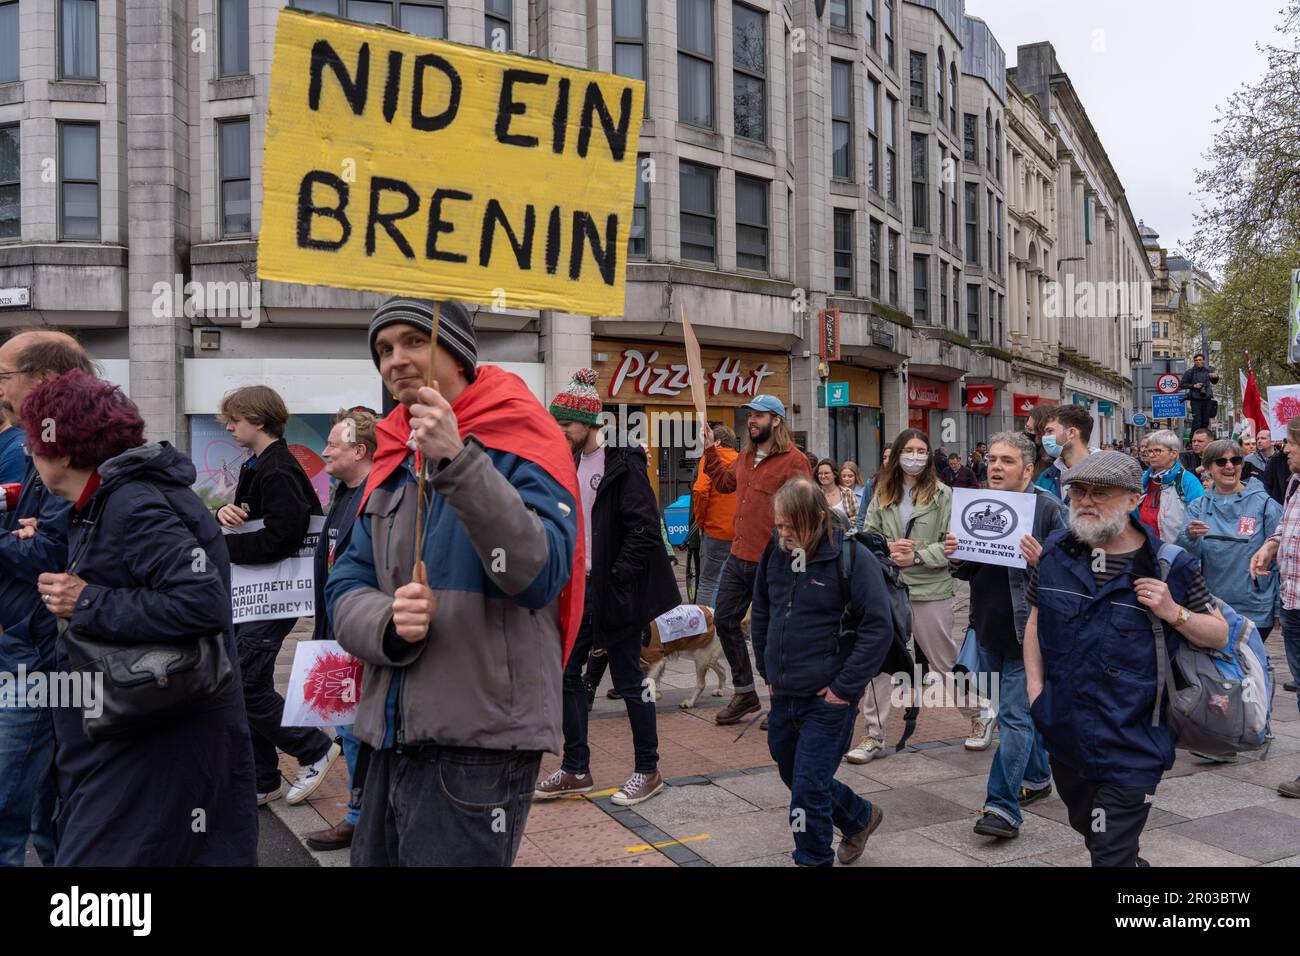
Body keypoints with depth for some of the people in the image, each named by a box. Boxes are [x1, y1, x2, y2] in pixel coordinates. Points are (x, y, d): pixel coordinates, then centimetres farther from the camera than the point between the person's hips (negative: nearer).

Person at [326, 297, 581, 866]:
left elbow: (541, 574, -22)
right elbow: (344, 589, 9)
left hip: (481, 741, -7)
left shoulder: (521, 442, -8)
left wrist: (458, 462, -29)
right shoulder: (392, 458, 13)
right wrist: (387, 622, -13)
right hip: (392, 739, 7)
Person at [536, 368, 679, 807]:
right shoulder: (571, 463, 11)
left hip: (615, 591, -8)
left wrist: (616, 581, -20)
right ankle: (575, 770, 22)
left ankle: (648, 771, 18)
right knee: (565, 674, 9)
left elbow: (643, 529, -19)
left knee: (628, 680, 2)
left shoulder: (624, 465, -14)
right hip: (578, 588, 8)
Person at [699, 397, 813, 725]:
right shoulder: (746, 457, 12)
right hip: (739, 558, 9)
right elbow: (725, 482, 29)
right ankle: (744, 694, 29)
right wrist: (709, 450, 19)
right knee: (725, 621, 14)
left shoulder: (793, 461, -15)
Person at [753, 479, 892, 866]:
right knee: (793, 775, 21)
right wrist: (768, 671, 13)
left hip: (828, 701, -7)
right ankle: (860, 817, 45)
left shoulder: (852, 558, -16)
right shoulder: (775, 553, 2)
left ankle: (813, 860, 18)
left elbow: (879, 627, -17)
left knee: (808, 790, -4)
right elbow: (761, 613, 16)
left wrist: (845, 688, -16)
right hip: (784, 696, 7)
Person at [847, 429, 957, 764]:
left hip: (930, 589, -3)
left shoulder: (942, 494, -4)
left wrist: (916, 556, -18)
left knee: (945, 660, 11)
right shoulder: (883, 493, 7)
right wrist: (889, 548, -12)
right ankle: (874, 736, 12)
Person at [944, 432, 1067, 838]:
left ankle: (1003, 807, -5)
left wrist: (1041, 561, -28)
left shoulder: (1048, 507, -9)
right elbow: (969, 571, 20)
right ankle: (1037, 777, 39)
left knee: (1015, 716, -8)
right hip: (989, 627, 7)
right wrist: (956, 557, -2)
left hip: (1028, 629, -7)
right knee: (1023, 707, 21)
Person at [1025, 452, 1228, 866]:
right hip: (1065, 731, 5)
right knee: (1086, 826, 26)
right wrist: (1035, 687, 2)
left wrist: (1173, 613, -20)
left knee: (1112, 853, -2)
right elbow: (1035, 620, 10)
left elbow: (1219, 634, -1)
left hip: (1132, 739, -5)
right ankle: (1131, 861, 54)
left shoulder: (1168, 564, -11)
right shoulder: (1056, 551, 0)